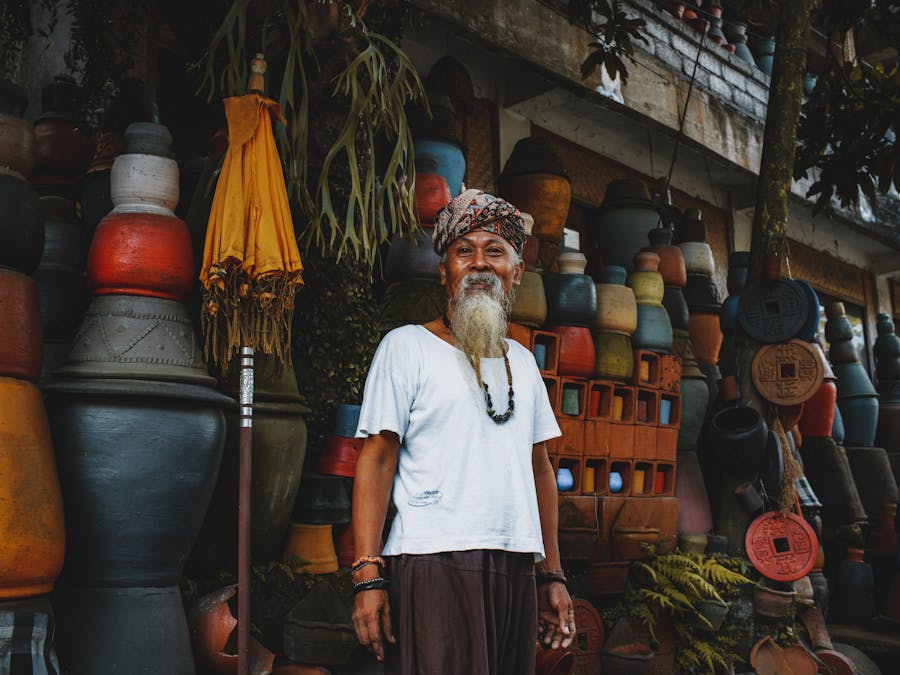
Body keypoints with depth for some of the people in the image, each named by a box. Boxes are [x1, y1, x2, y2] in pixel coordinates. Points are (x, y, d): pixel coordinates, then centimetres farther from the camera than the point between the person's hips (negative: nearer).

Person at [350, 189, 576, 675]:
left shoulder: (522, 361, 16)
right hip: (433, 563, -5)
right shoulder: (407, 346, 1)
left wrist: (551, 575, 14)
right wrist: (368, 575, -13)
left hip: (516, 568, 5)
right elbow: (376, 460, -5)